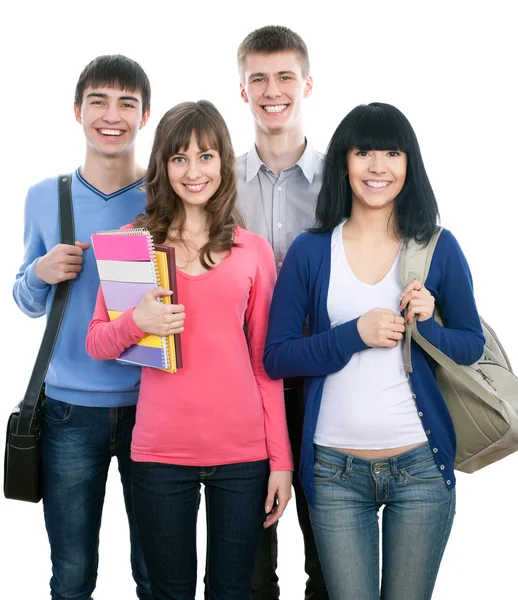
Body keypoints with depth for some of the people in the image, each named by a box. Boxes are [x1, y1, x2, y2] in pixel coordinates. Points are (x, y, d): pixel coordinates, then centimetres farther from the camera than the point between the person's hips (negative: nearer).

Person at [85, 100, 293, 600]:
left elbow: (266, 362, 6)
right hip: (160, 451, 0)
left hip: (243, 452, 0)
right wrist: (136, 323, -17)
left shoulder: (252, 250, 4)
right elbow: (95, 343, 5)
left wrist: (281, 459, 2)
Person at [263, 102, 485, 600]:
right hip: (335, 469, 0)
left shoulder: (437, 247, 2)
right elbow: (275, 358, -4)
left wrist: (428, 327, -13)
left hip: (420, 465, 1)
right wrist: (356, 333, -16)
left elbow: (472, 344, 8)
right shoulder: (311, 251, 0)